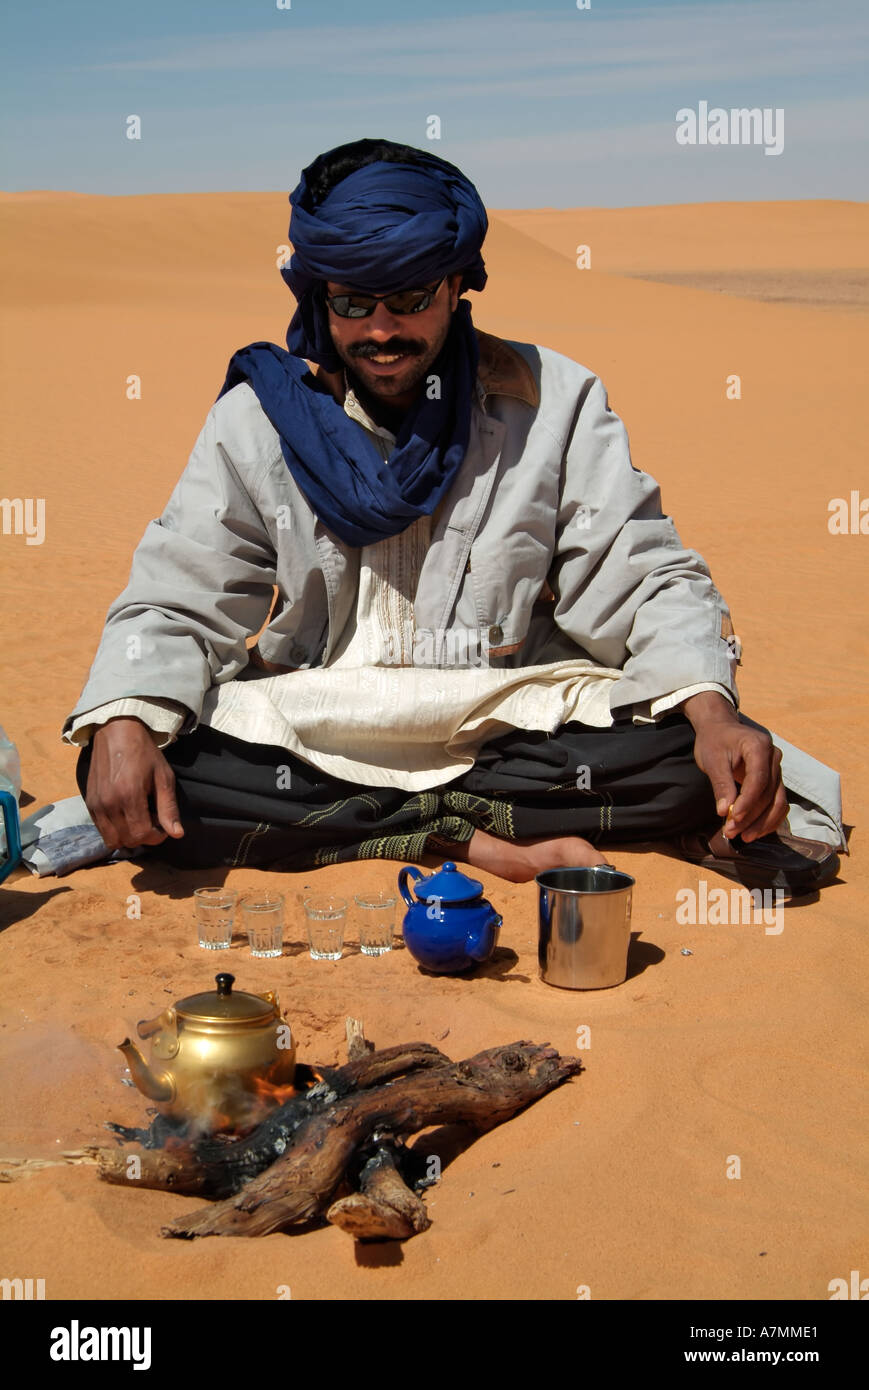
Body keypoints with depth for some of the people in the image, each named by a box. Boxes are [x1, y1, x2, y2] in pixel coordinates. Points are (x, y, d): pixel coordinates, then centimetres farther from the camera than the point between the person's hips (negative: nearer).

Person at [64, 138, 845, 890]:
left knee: (685, 756, -28)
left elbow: (646, 578, -2)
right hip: (307, 734, 1)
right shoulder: (259, 416, 1)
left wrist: (712, 710, -22)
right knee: (131, 770, -26)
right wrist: (124, 724, -21)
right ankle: (480, 843, -22)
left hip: (509, 729, 0)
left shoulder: (550, 401, 0)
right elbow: (175, 603, 0)